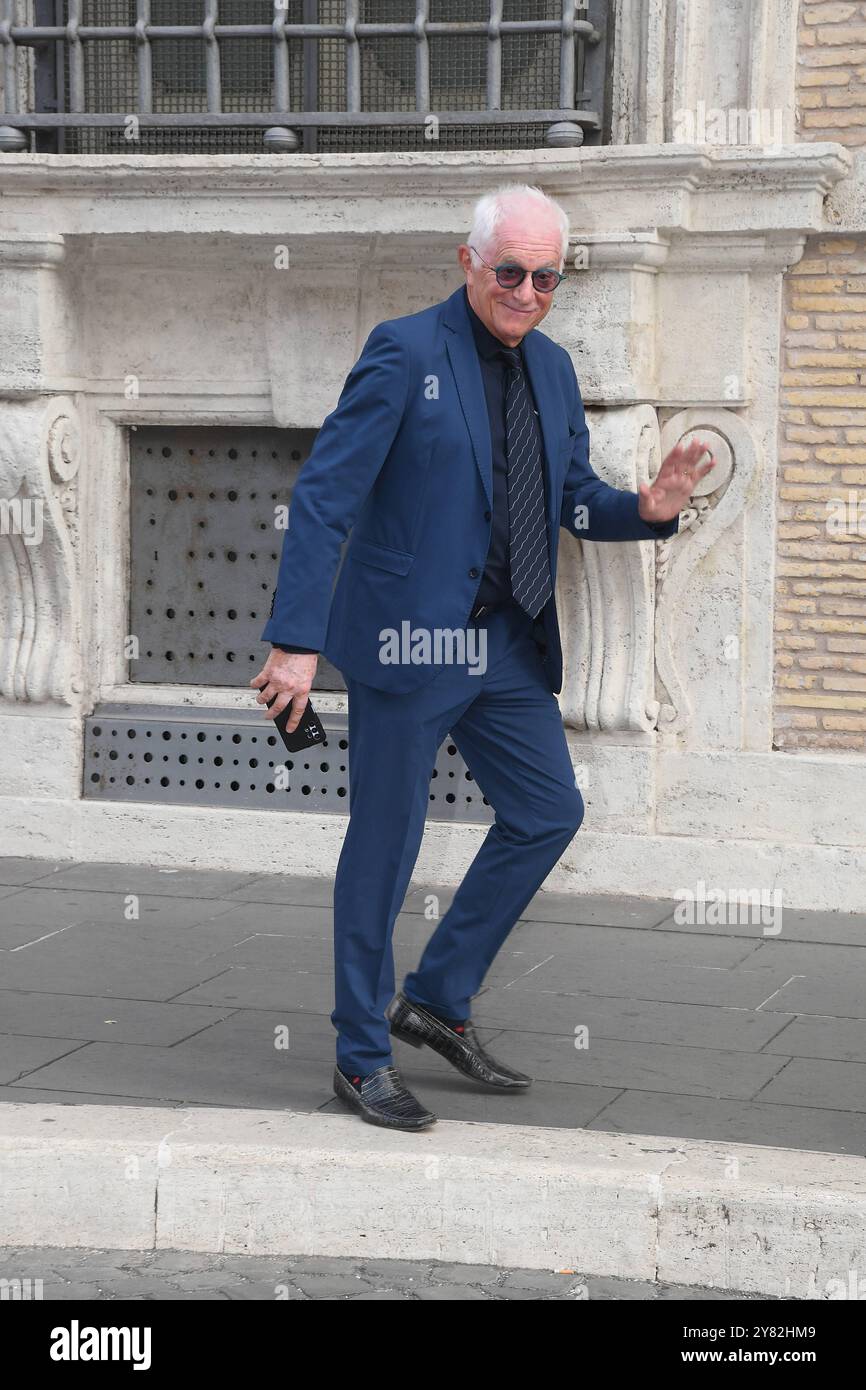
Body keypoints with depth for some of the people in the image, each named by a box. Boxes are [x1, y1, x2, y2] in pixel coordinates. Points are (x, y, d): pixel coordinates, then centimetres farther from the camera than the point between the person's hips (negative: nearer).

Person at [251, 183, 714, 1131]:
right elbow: (323, 497, -16)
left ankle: (435, 999, 25)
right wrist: (296, 642, -23)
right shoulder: (405, 351, -11)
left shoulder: (552, 368, 11)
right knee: (384, 843, 2)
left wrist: (645, 509, -5)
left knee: (548, 813, 11)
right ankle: (362, 1056, 15)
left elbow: (574, 500, 19)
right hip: (408, 641, -7)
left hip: (508, 648, 8)